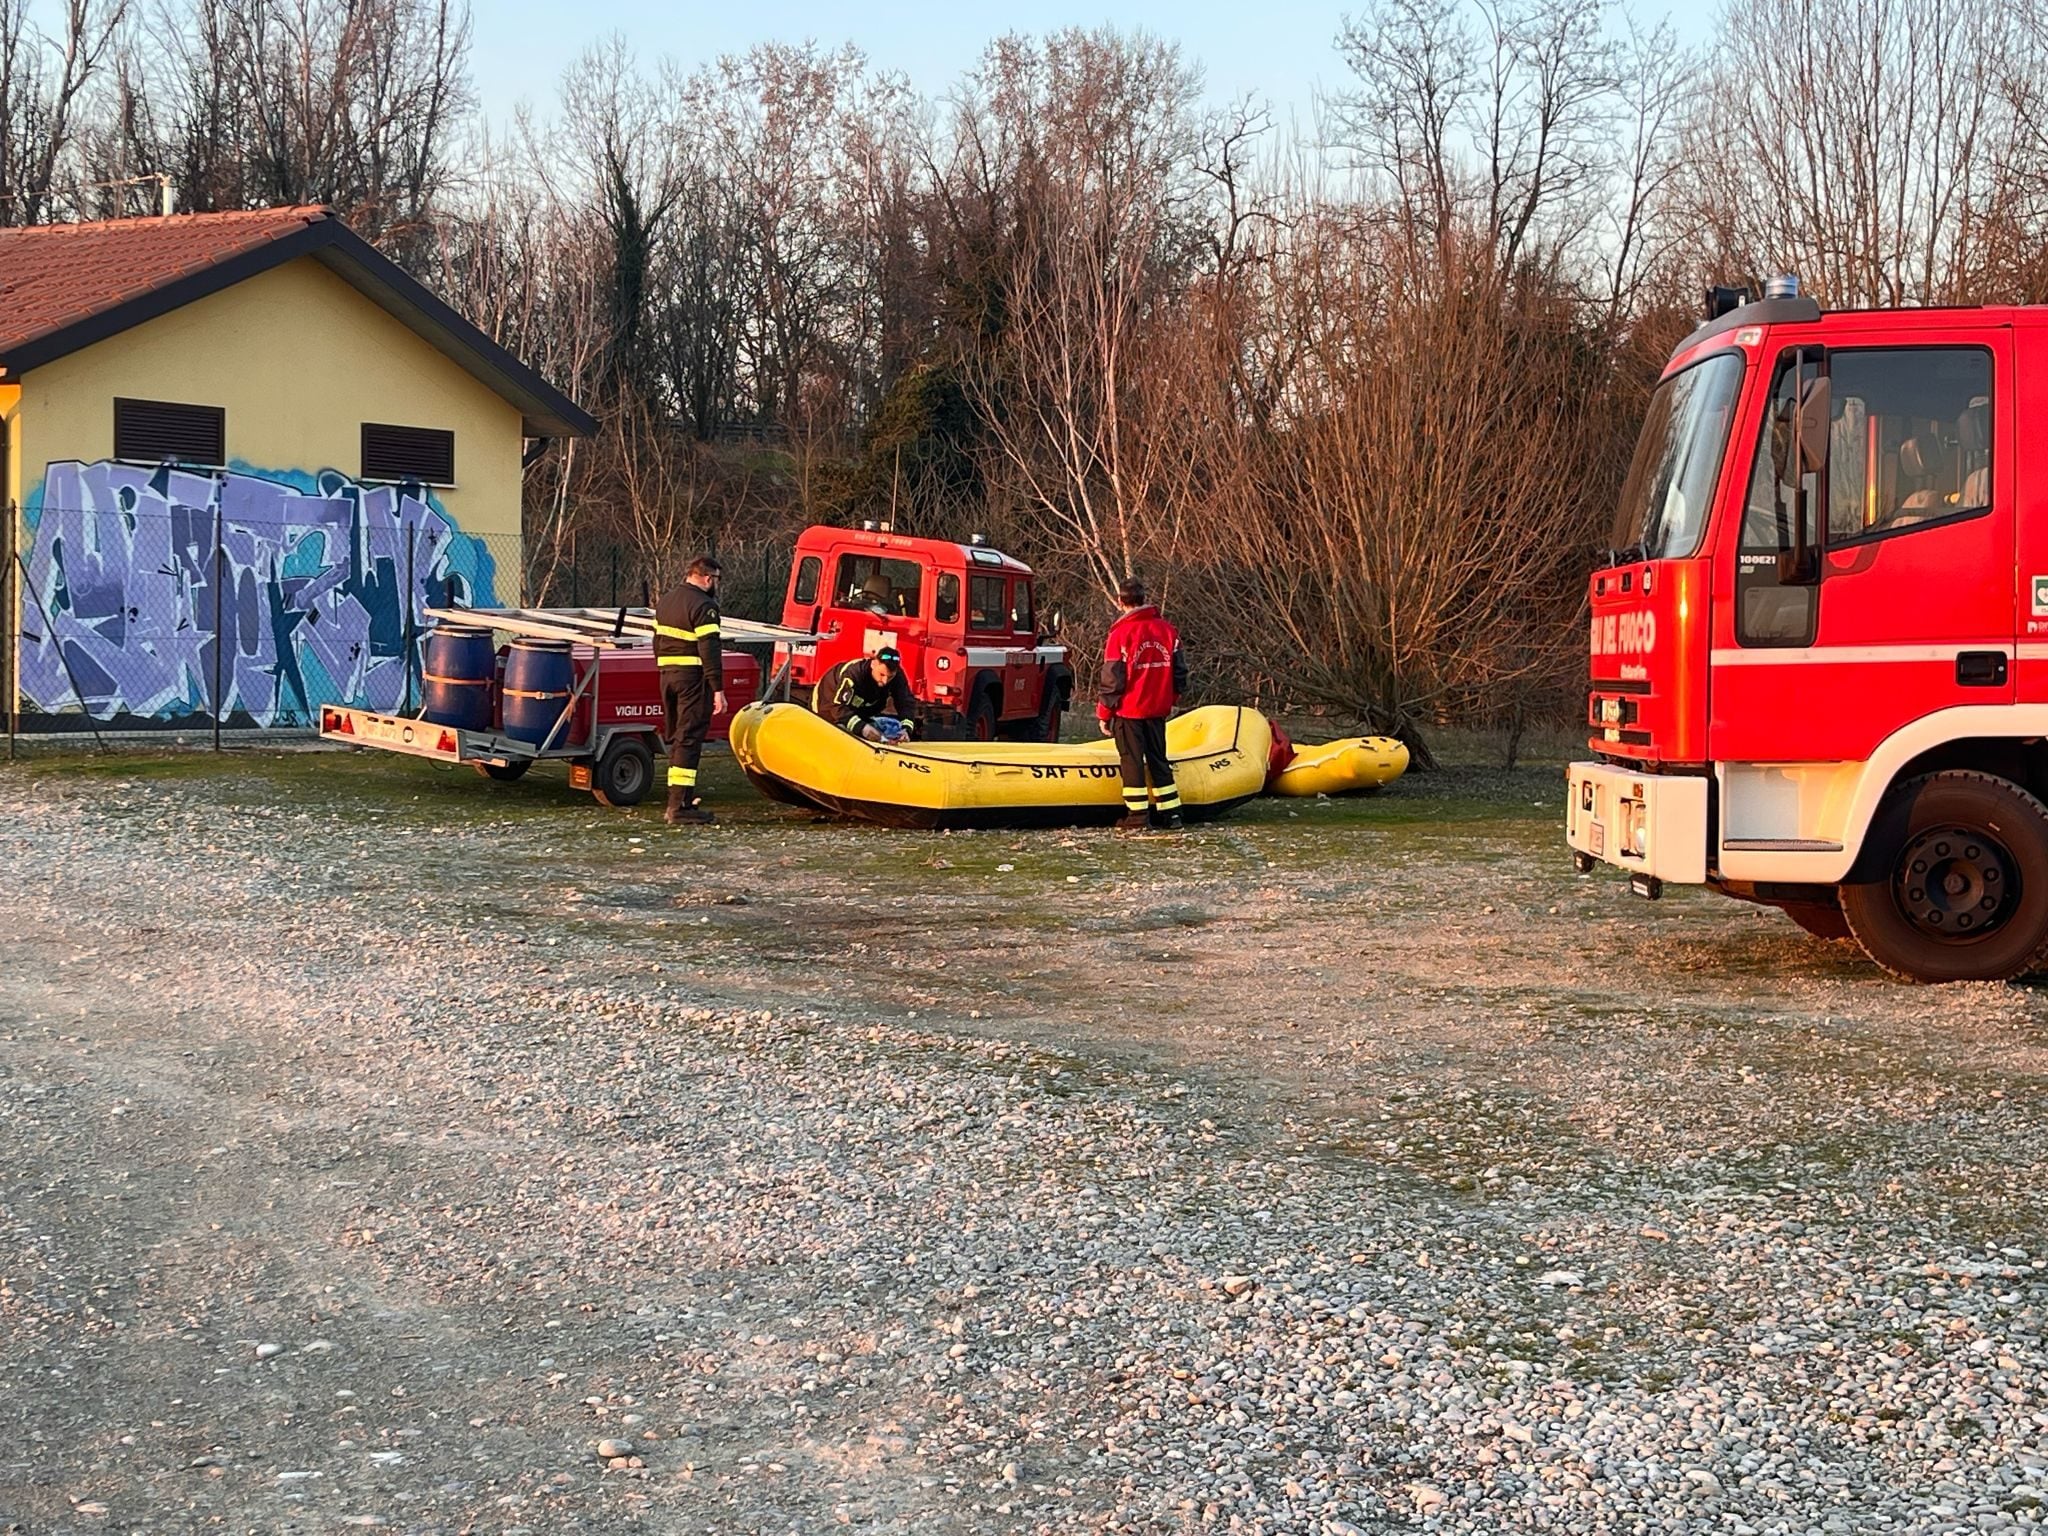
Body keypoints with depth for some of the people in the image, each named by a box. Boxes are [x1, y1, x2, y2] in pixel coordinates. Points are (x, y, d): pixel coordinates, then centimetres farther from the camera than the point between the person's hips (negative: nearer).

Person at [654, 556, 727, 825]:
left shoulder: (665, 601, 16)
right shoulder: (703, 606, -13)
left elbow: (657, 642, 22)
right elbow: (709, 651, -18)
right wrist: (718, 689, -17)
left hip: (667, 674, 9)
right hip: (694, 678, -9)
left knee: (677, 738, 16)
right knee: (689, 739, -8)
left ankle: (679, 798, 21)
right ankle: (679, 806, -10)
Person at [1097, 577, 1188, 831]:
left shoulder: (1120, 634, -13)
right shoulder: (1168, 630, 2)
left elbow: (1112, 679, -11)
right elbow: (1179, 671, 9)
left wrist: (1104, 714, -3)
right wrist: (1171, 699, 21)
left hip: (1128, 711, -5)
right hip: (1158, 710, 5)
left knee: (1132, 761, 3)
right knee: (1158, 760, 14)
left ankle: (1137, 817, 4)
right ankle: (1170, 813, 15)